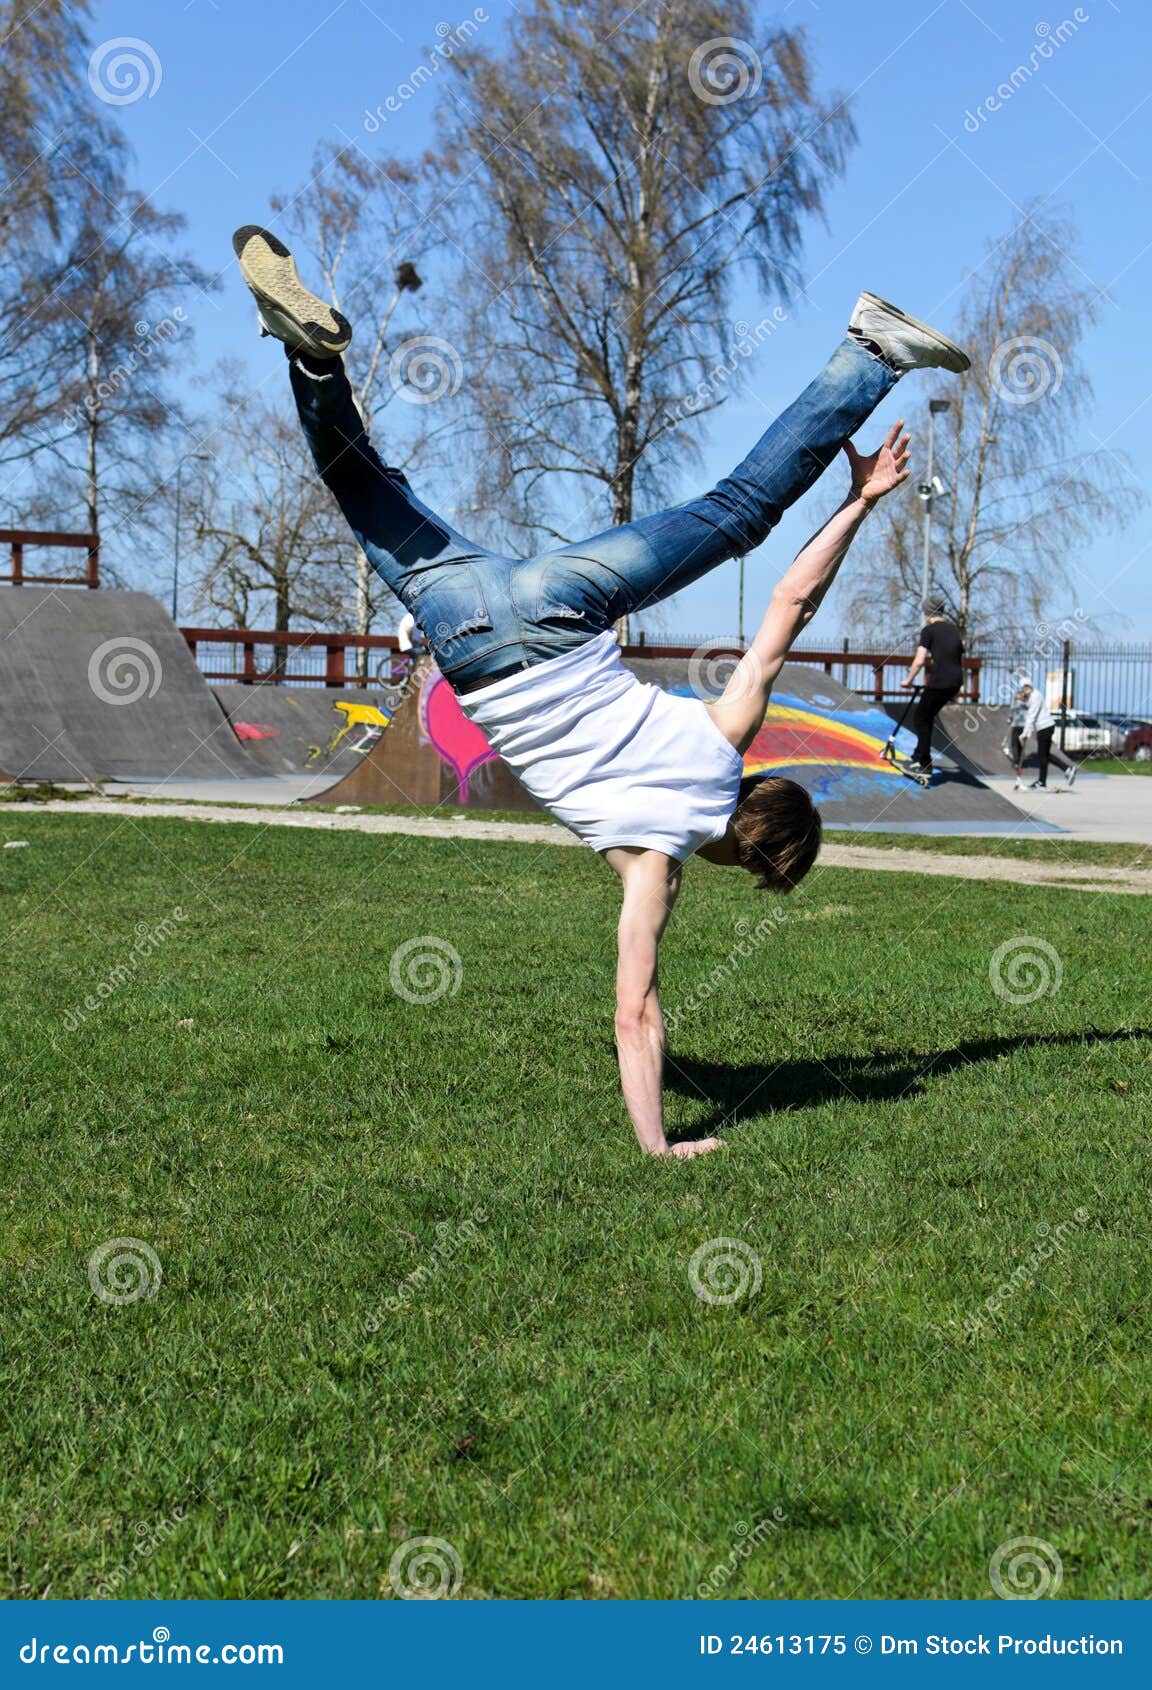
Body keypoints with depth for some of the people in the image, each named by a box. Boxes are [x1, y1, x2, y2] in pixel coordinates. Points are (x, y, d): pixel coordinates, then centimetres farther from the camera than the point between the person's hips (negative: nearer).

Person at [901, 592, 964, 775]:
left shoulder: (928, 630, -4)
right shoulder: (953, 629, 18)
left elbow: (919, 661, -12)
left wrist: (908, 680, 2)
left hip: (939, 681, -7)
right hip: (956, 681, 7)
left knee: (920, 720, 5)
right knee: (928, 717, 21)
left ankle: (924, 764, 3)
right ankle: (920, 756, 27)